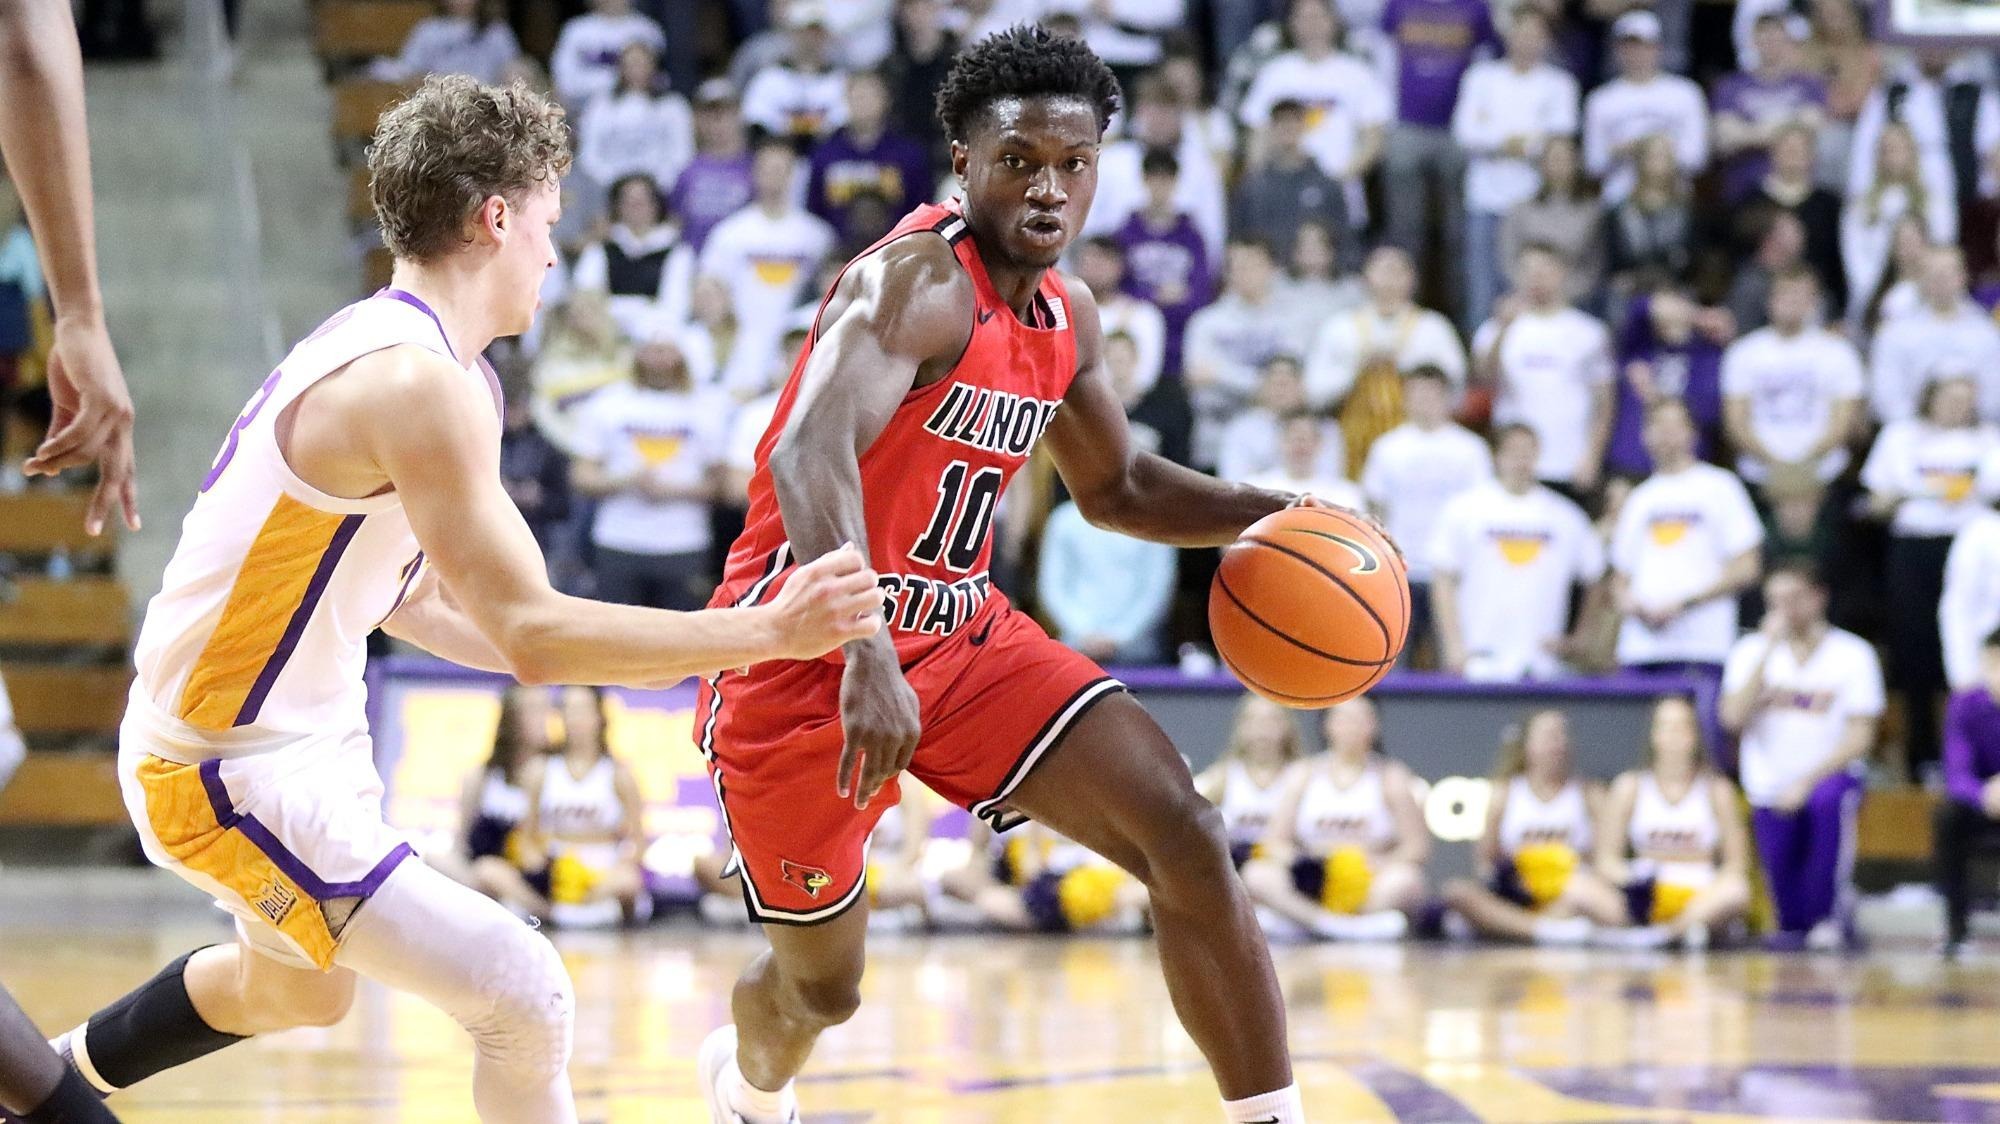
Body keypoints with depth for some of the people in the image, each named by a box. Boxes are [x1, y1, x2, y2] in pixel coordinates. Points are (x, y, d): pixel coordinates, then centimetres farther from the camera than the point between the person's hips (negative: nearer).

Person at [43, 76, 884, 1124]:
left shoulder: (373, 343, 7)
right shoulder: (419, 382, -25)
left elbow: (412, 598, 16)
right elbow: (529, 634, -28)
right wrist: (772, 633, -26)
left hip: (300, 735, 11)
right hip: (238, 771, -11)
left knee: (294, 990, 36)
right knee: (522, 997, -18)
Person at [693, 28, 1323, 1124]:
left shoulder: (1065, 317, 5)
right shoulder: (915, 281, -22)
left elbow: (1114, 487, 24)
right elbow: (809, 456, -38)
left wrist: (1266, 514, 7)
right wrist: (866, 660, -51)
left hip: (960, 634, 7)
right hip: (807, 653, -6)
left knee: (1186, 838, -13)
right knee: (822, 986, 9)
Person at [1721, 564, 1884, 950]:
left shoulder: (1852, 654, -3)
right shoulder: (1750, 651, 3)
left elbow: (1860, 738, -8)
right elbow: (1734, 718, -12)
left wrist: (1807, 780, -20)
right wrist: (1770, 649, -15)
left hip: (1829, 776, -2)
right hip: (1770, 786, 2)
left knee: (1828, 801, -38)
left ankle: (1830, 918, -25)